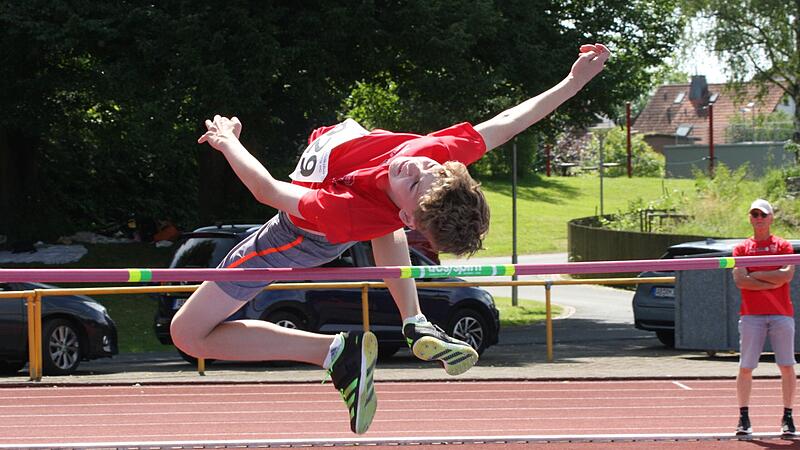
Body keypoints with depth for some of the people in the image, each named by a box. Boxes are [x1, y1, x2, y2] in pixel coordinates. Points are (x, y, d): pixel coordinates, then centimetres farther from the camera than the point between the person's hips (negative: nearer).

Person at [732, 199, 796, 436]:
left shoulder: (783, 246, 9)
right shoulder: (741, 248, 11)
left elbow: (787, 275, -8)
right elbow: (740, 280, -4)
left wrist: (755, 274, -6)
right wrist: (773, 282, -8)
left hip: (781, 313, 0)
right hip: (751, 314, 0)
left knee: (787, 366, -1)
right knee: (745, 367, -3)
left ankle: (787, 417, 6)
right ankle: (744, 417, 3)